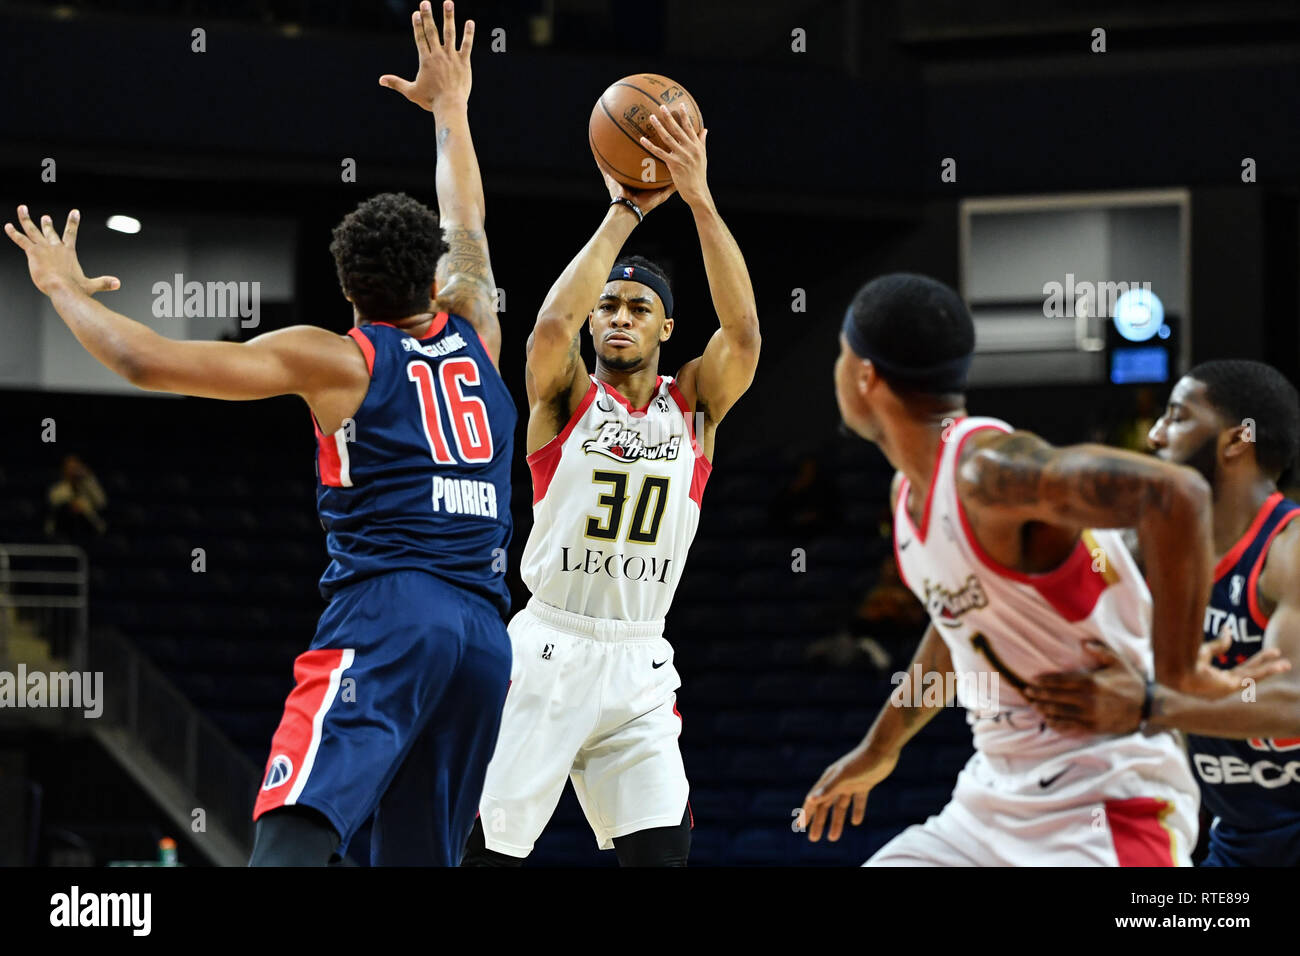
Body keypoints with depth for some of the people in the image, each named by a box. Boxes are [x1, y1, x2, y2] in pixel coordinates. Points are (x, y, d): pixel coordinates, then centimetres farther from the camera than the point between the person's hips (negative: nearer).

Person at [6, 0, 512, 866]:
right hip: (484, 627, 5)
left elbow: (144, 360, 3)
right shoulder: (473, 338, 19)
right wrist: (450, 108, 54)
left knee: (296, 827, -24)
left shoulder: (333, 360, 6)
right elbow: (466, 228, 41)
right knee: (420, 856, 13)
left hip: (384, 608, -5)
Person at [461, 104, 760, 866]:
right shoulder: (566, 396, 1)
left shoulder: (694, 404, 6)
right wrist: (625, 212, -17)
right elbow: (552, 323, -21)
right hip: (549, 652, -2)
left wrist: (699, 198, -18)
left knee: (663, 853, -9)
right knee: (487, 852, -3)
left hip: (640, 668, 2)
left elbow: (743, 329, -12)